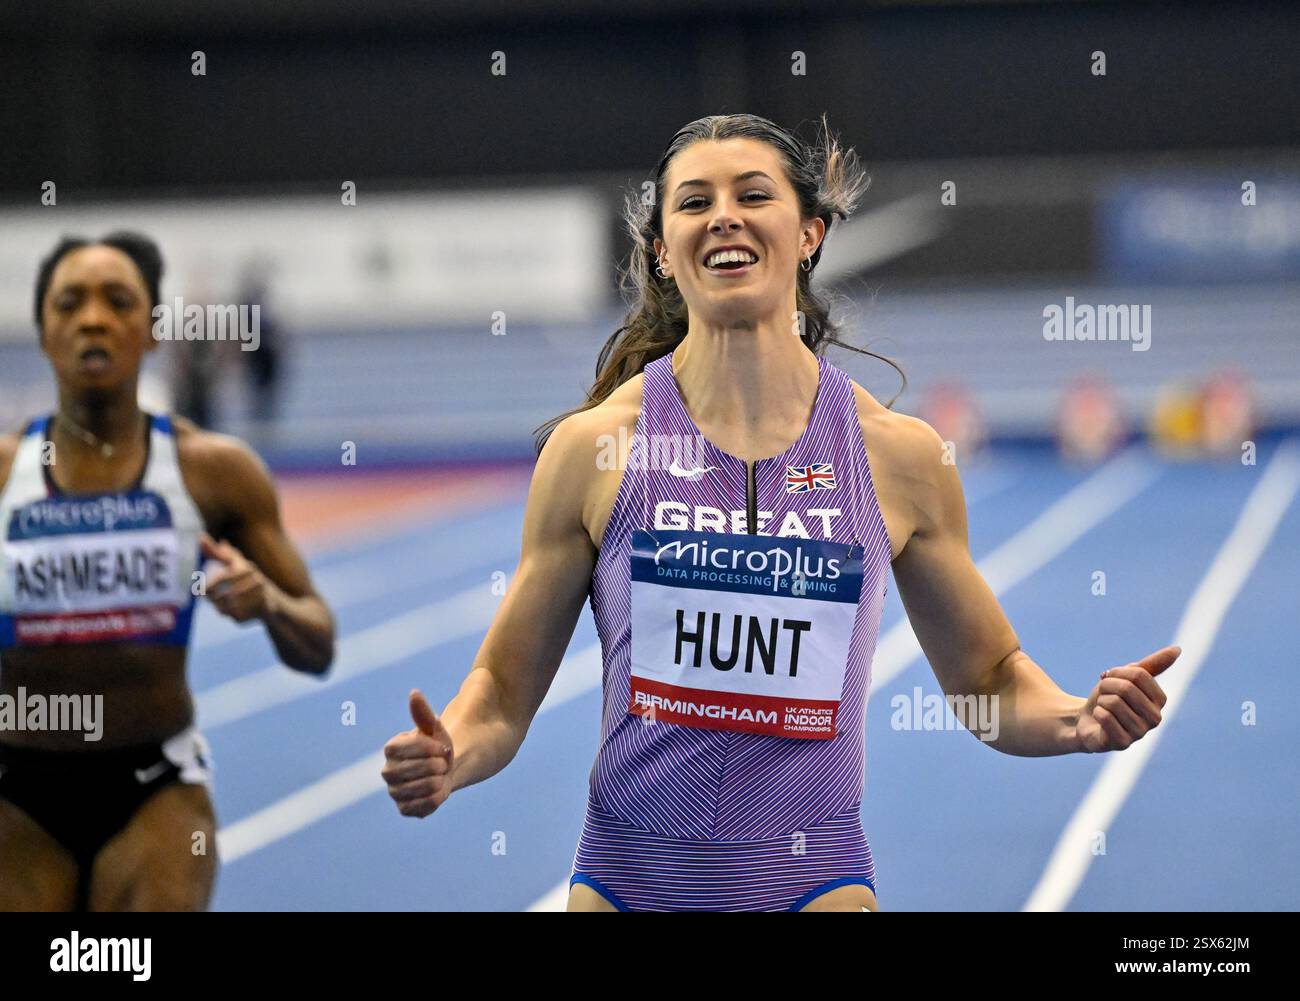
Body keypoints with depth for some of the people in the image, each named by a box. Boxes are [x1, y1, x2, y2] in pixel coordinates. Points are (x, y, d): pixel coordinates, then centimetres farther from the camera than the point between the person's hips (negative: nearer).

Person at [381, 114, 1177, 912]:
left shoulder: (898, 452, -1)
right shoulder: (593, 447, -4)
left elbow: (990, 680, 9)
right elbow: (506, 690, 2)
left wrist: (1080, 720, -11)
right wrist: (447, 759, -19)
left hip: (813, 877, 0)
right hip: (628, 876, 0)